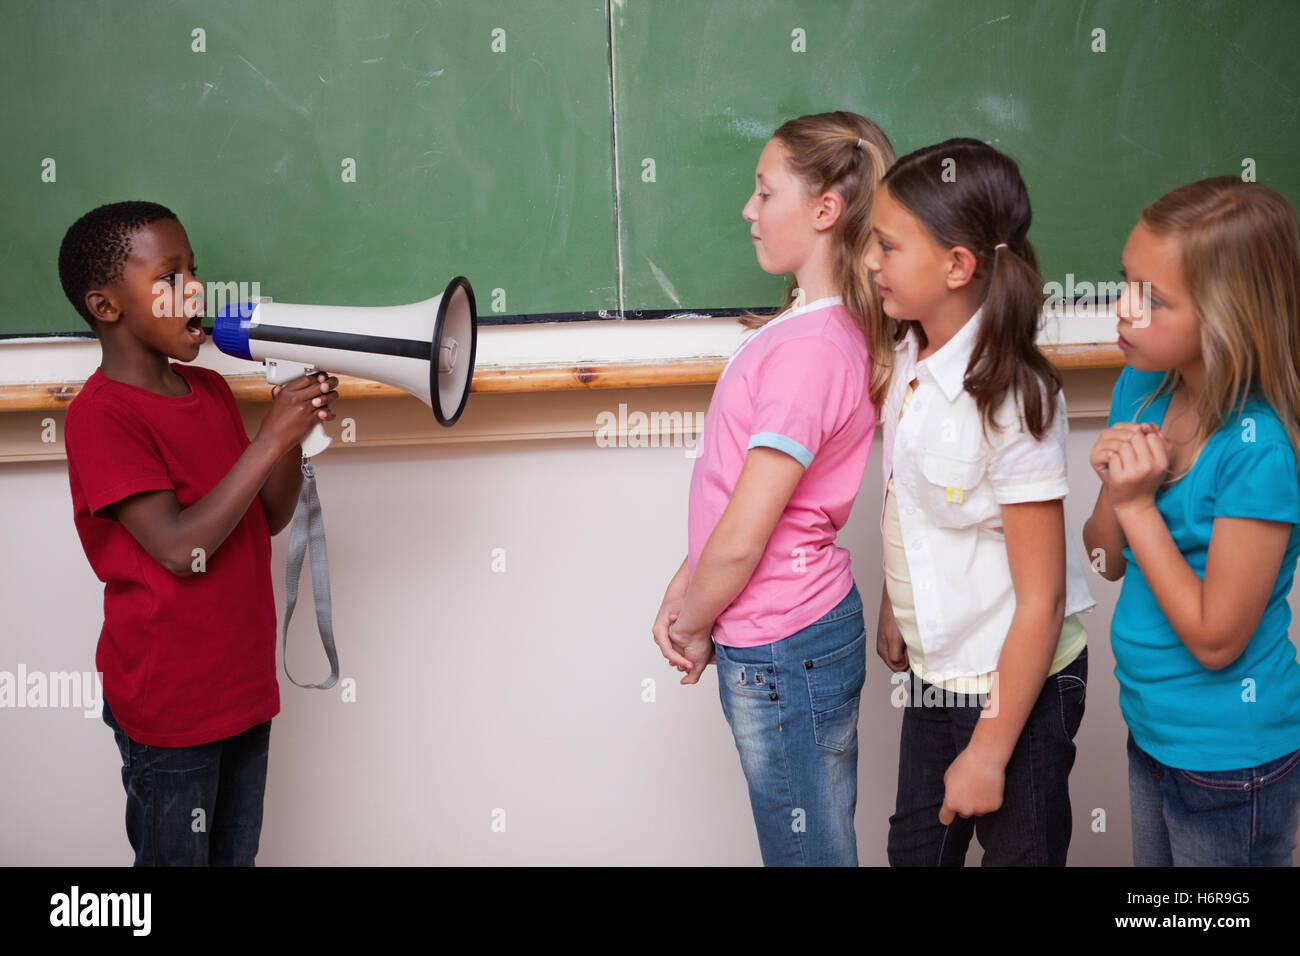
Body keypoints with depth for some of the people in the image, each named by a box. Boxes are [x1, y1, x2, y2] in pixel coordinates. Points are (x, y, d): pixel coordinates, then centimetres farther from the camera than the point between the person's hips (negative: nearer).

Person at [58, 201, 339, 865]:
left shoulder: (210, 390, 7)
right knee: (175, 856, 8)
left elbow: (270, 517, 10)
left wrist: (295, 426, -6)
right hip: (168, 703, -7)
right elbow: (181, 547, -25)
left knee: (237, 854, 18)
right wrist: (271, 437, -24)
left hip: (243, 682, 7)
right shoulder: (101, 417, -17)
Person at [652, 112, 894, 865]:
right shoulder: (813, 324, 7)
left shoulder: (807, 348, -22)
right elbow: (731, 489, 13)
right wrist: (682, 593, 9)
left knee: (808, 852, 5)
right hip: (795, 637, 9)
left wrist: (695, 630, -4)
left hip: (782, 650, -9)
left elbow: (741, 540, -20)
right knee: (819, 844, 18)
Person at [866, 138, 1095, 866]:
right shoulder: (911, 359, -3)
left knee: (1018, 850, 11)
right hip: (934, 667, 7)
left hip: (1015, 683, -7)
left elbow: (1040, 600, -22)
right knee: (916, 848, 20)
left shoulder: (1010, 400, -25)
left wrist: (989, 753, -18)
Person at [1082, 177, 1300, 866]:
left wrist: (1139, 505, -23)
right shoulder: (1142, 389, -5)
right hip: (1153, 726, 7)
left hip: (1230, 758, -7)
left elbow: (1216, 639, -23)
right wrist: (1115, 485, -17)